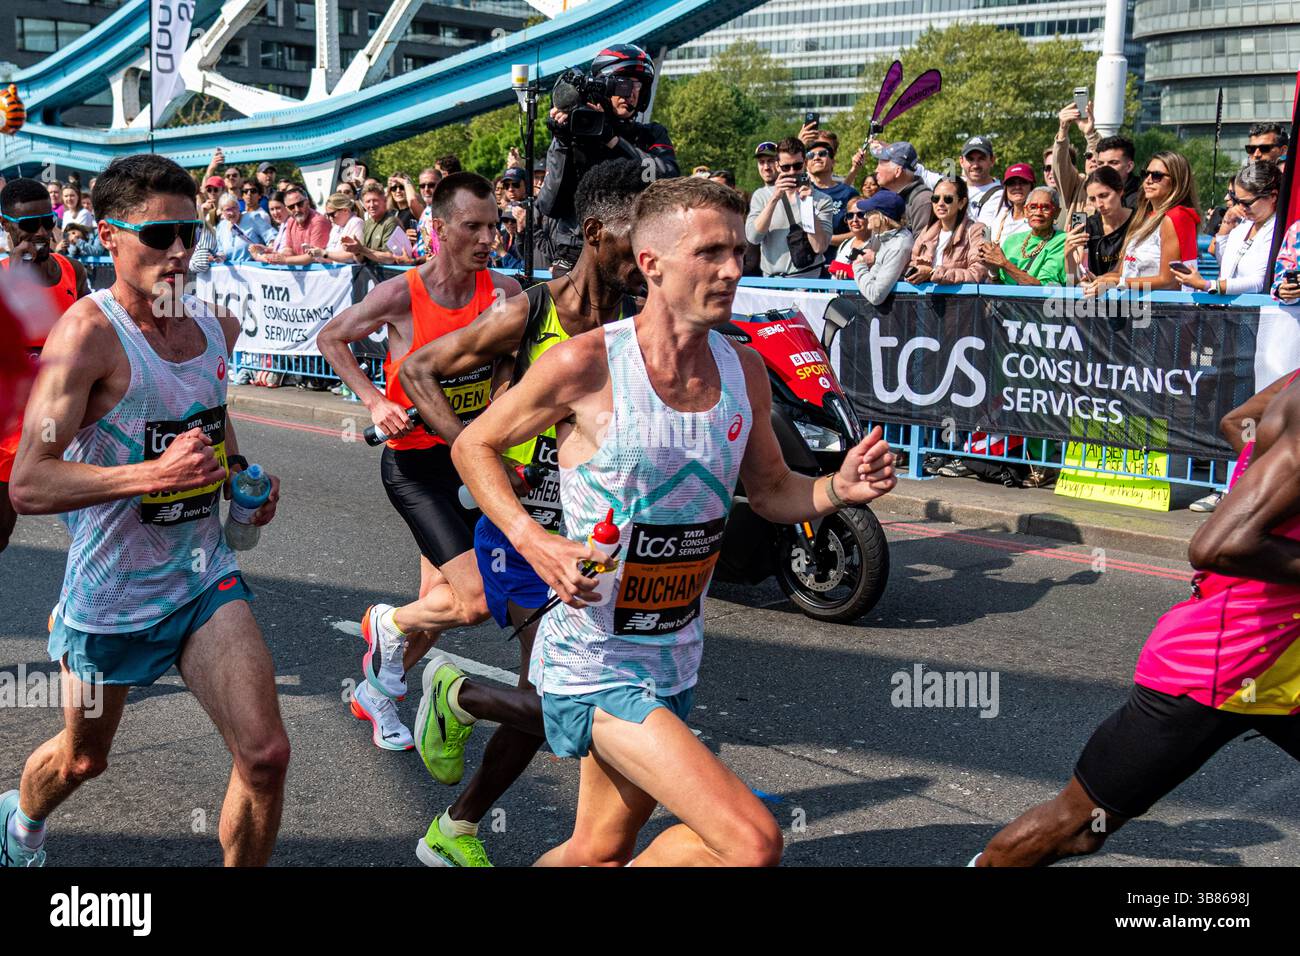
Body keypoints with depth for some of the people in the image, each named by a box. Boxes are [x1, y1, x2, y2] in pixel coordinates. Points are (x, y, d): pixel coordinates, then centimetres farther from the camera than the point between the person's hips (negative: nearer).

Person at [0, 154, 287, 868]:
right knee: (83, 758, 20)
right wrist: (153, 474, -34)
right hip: (111, 592, -4)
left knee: (265, 755, -8)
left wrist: (240, 474, 5)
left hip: (205, 576, 4)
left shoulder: (216, 325, 1)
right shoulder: (88, 332, -19)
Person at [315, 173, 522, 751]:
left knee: (439, 599, 15)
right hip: (414, 462, -5)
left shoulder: (504, 291, -4)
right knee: (478, 601, -16)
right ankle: (386, 624, 15)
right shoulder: (400, 296, -14)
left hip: (470, 457, 5)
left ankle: (375, 694, 39)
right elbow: (330, 339, 2)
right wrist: (374, 400, -10)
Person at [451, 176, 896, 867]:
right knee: (755, 843, -17)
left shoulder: (744, 370, 0)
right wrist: (533, 541, -20)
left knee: (596, 853, 21)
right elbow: (473, 447, -4)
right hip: (597, 661, -7)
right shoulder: (587, 364, -17)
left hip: (675, 660, 7)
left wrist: (837, 491, -9)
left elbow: (770, 492, 12)